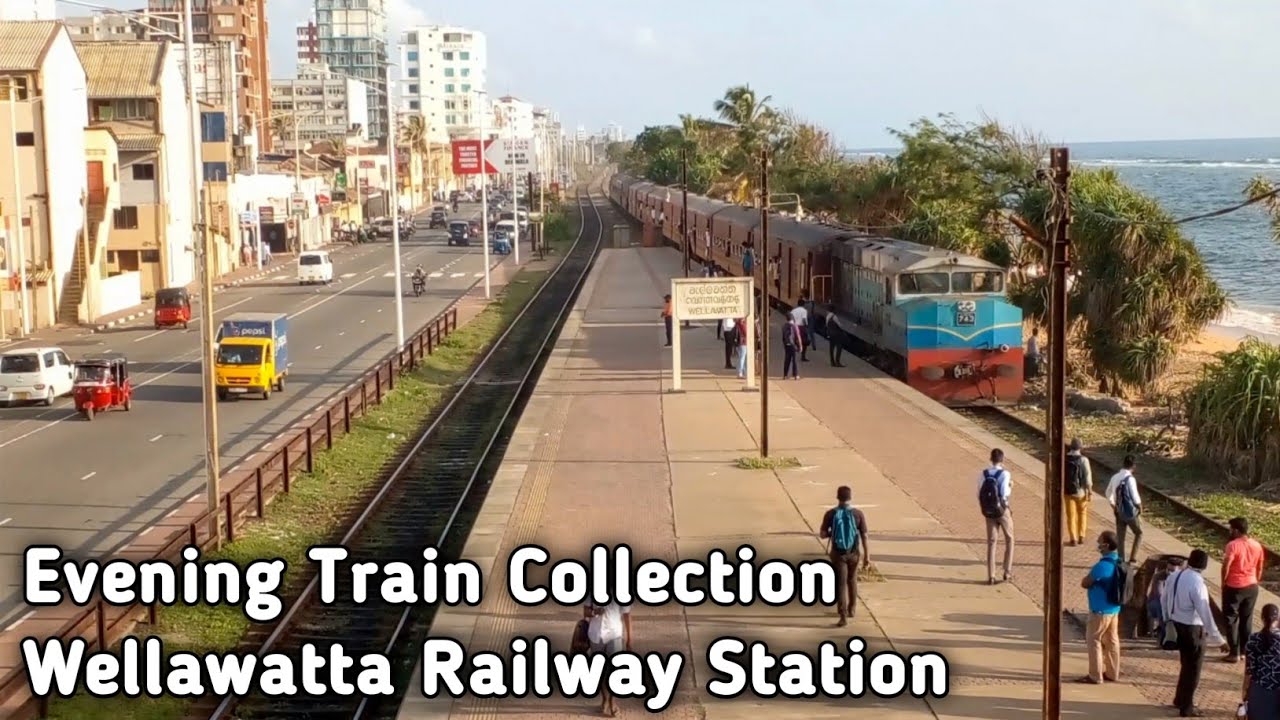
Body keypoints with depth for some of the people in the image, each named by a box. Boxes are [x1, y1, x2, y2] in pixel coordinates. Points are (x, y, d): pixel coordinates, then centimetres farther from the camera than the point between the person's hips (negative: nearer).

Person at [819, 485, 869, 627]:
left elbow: (823, 534, -4)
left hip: (838, 553, -1)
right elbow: (864, 537, -9)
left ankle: (843, 616, -10)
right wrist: (867, 557, -3)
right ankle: (851, 608, 39)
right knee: (852, 580, 24)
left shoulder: (830, 514, -10)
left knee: (841, 584, 1)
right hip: (853, 553, 1)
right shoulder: (858, 514, -10)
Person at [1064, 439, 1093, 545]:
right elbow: (1087, 476, -12)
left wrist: (1061, 490, 10)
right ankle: (1081, 537, 13)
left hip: (1068, 491, 1)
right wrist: (1090, 492, -5)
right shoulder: (1083, 460, -12)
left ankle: (1073, 539, 4)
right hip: (1081, 491, -1)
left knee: (1071, 515, 7)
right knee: (1082, 514, 17)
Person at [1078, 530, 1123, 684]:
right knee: (1112, 640, 15)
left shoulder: (1102, 565, -25)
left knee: (1093, 641, 1)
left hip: (1100, 610, -8)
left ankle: (1095, 676, 5)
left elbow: (1084, 583, -16)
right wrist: (1095, 581, 5)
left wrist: (1089, 576, -1)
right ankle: (1112, 673, 23)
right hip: (1114, 608, 9)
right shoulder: (1118, 562, 3)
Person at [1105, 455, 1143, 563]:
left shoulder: (1115, 477, 3)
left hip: (1119, 512, 6)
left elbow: (1108, 493, 14)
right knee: (1139, 533, 13)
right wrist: (1140, 507, 0)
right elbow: (1135, 497, -18)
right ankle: (1133, 557, 5)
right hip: (1130, 512, -6)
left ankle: (1120, 560, 13)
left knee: (1120, 537, 10)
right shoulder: (1130, 479, -19)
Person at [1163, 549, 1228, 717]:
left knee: (1186, 663, 25)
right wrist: (1217, 638, -20)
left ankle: (1180, 699, 38)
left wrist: (1168, 619, 24)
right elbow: (1205, 613, -25)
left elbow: (1165, 599, 11)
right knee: (1193, 667, 8)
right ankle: (1187, 707, 16)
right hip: (1192, 628, -8)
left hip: (1176, 625, 8)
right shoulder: (1197, 583, -24)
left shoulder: (1175, 576, 0)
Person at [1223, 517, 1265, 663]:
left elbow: (1226, 566, -18)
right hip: (1251, 587, 6)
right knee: (1247, 619, 16)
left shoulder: (1233, 545, -18)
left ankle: (1234, 653, 6)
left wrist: (1223, 583, -4)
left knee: (1231, 619, 5)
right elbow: (1260, 567, 9)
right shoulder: (1257, 545, 1)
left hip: (1234, 587, -6)